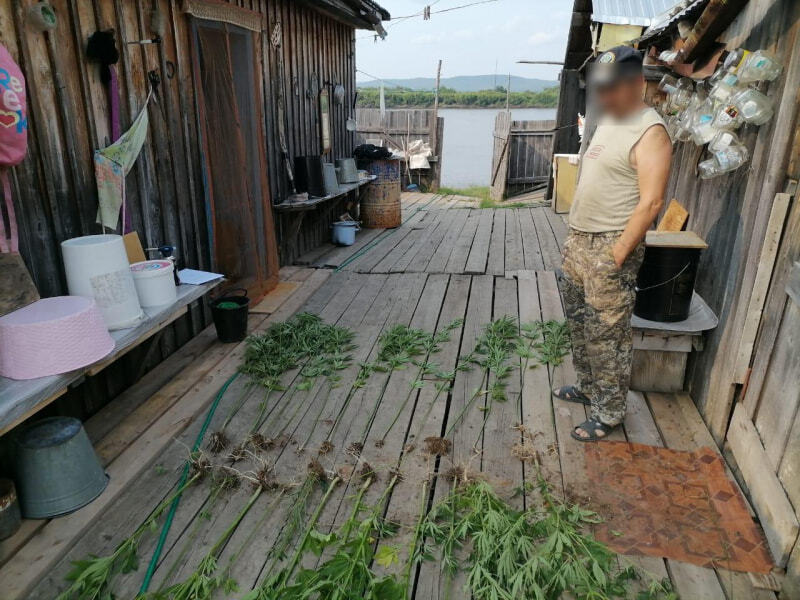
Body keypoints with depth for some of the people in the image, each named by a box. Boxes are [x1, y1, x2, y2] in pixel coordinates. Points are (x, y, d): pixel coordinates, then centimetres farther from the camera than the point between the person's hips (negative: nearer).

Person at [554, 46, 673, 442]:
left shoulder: (650, 132, -14)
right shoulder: (608, 120, 14)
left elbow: (650, 203, -20)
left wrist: (617, 255, -21)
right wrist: (575, 234, 16)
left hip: (610, 246, -9)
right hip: (579, 240, 9)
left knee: (608, 334, 0)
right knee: (580, 324, 19)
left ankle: (609, 412, 15)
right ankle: (587, 387, 36)